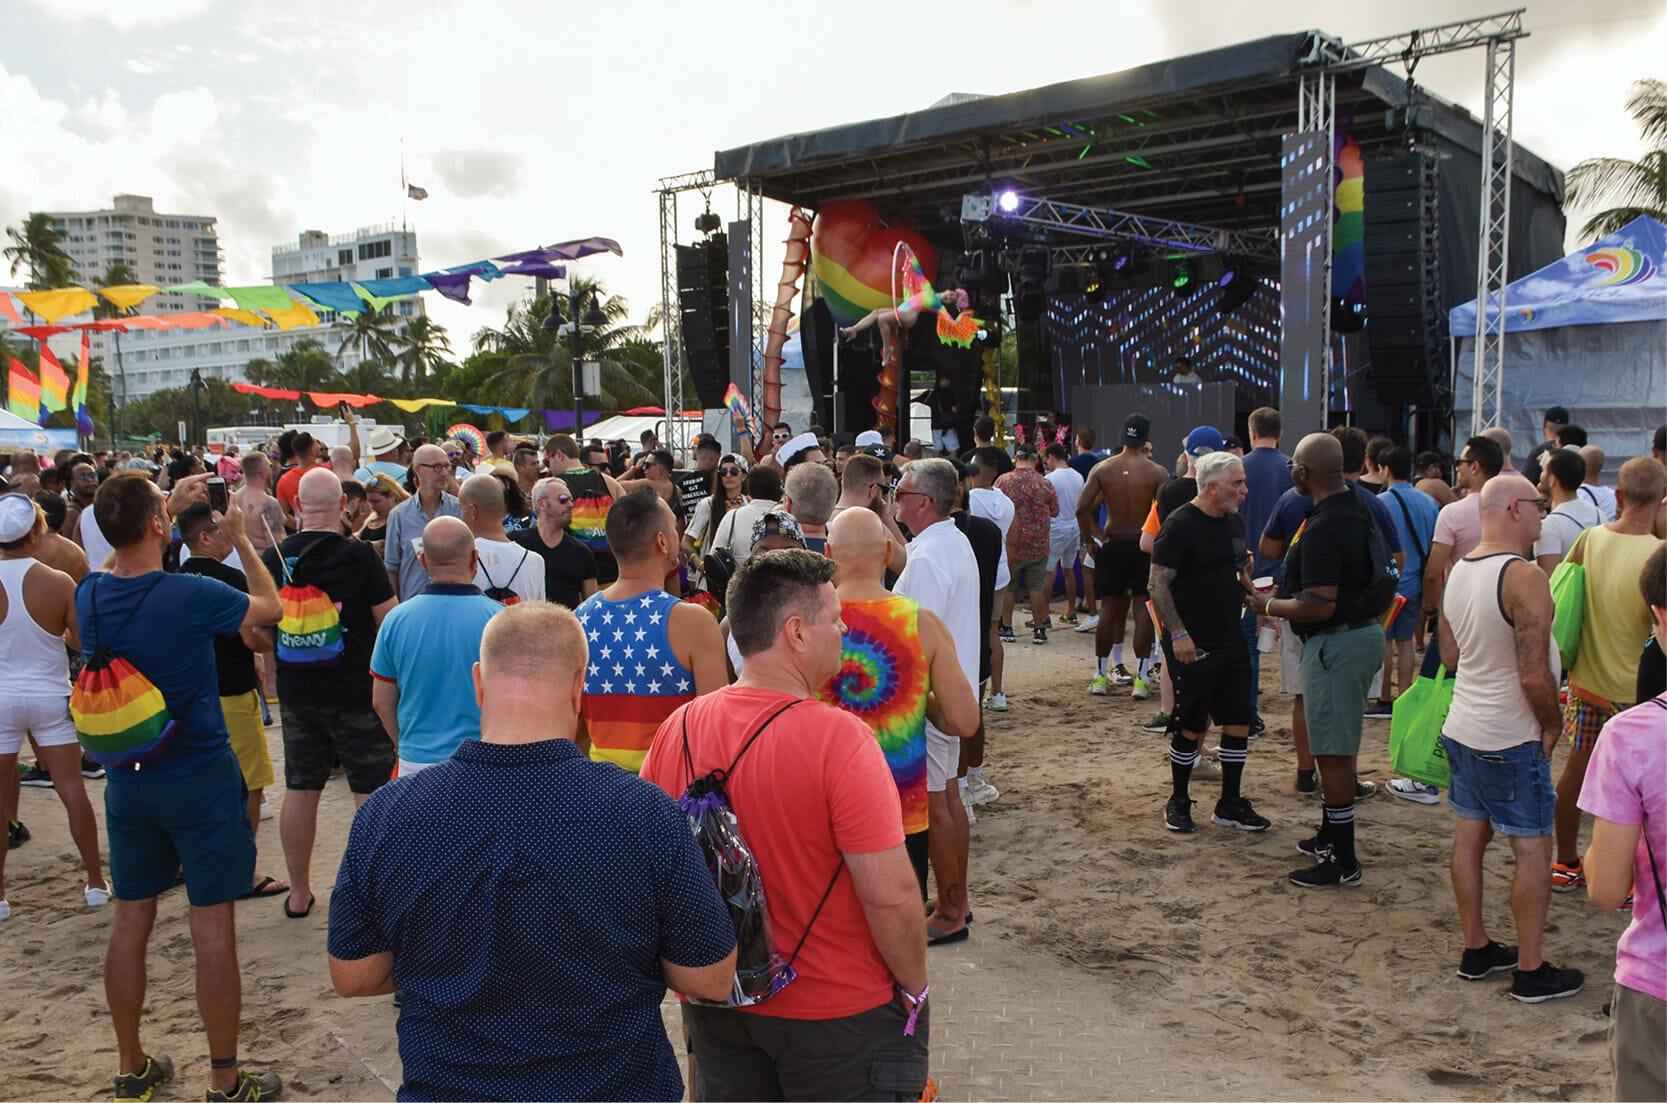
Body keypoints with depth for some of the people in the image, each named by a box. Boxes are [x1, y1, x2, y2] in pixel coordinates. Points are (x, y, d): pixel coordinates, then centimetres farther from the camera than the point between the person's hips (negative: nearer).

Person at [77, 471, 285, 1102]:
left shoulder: (89, 595, -4)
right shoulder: (191, 596, -21)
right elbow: (270, 608, -2)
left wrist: (173, 508, 20)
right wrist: (240, 540, 7)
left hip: (126, 782, 6)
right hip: (200, 778, -6)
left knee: (131, 919, 16)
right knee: (212, 925, 3)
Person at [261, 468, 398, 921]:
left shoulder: (272, 559, -1)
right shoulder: (358, 556, -13)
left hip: (296, 692, 4)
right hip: (357, 692, -4)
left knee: (300, 791, 14)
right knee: (372, 793, 5)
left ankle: (299, 893, 25)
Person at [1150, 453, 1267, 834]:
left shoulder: (1234, 521, 12)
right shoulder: (1181, 524, -14)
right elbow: (1158, 584, -17)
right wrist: (1178, 634, -21)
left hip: (1231, 642, 8)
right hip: (1193, 646, -8)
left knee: (1239, 721, 9)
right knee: (1190, 727, 2)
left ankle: (1230, 805, 21)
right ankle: (1178, 803, 19)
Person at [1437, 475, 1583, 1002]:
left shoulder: (1457, 572, 4)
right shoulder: (1524, 578, -22)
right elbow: (1535, 676, -23)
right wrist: (1552, 724, -8)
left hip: (1461, 727, 8)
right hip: (1510, 740, -8)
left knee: (1469, 838, 14)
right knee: (1533, 850, 4)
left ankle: (1476, 950, 27)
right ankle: (1531, 971, 13)